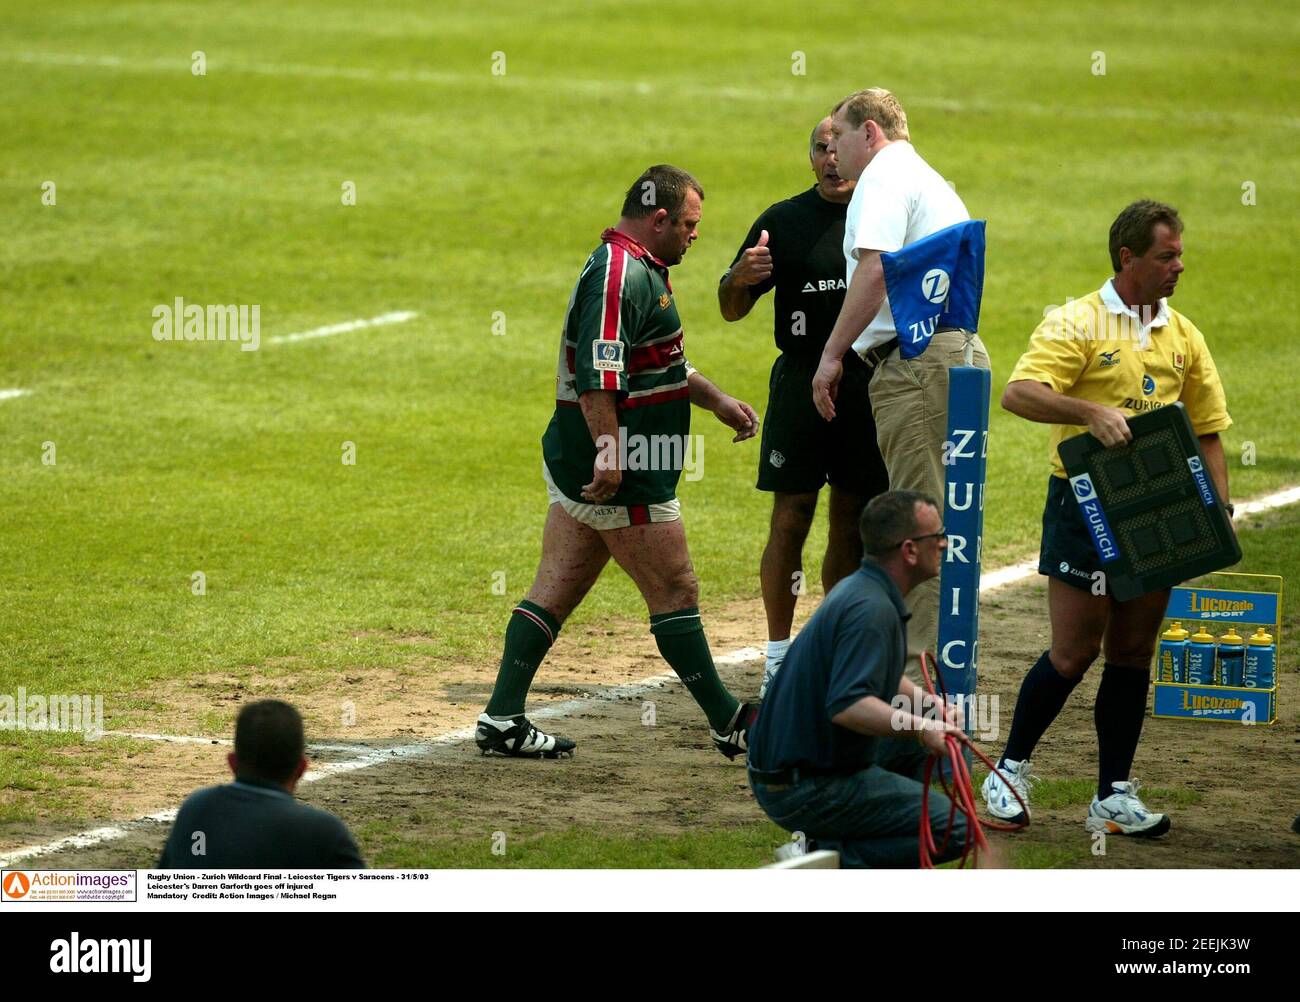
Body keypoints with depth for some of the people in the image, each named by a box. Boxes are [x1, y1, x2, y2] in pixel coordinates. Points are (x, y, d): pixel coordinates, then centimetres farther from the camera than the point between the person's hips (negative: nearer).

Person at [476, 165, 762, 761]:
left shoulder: (639, 270, 19)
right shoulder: (621, 275, -17)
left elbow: (661, 361, 32)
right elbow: (597, 374, -27)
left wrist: (718, 403, 31)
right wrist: (610, 451, -31)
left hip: (577, 465, 11)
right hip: (619, 470, -11)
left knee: (555, 591, 8)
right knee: (674, 592, -2)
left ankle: (502, 719, 7)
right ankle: (729, 724, 5)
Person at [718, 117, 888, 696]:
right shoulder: (785, 221, 2)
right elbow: (731, 310, 3)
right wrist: (741, 276, -19)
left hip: (871, 386, 2)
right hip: (801, 383, -2)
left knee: (853, 526, 8)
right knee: (790, 522, -4)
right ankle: (779, 660, 1)